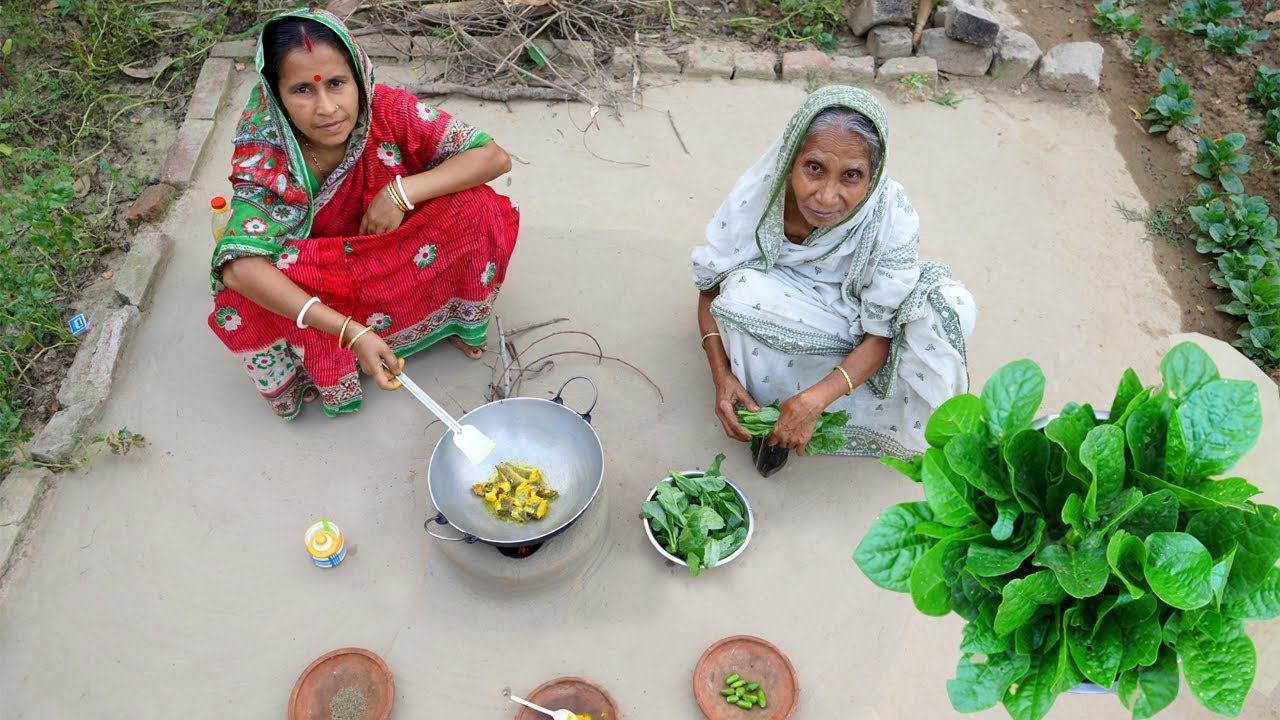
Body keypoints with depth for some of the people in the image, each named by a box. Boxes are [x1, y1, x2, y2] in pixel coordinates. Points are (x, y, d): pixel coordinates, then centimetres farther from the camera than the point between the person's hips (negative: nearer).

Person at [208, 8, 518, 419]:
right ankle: (328, 373, -2)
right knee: (244, 305, -32)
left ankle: (465, 321, 2)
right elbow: (239, 267, -41)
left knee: (474, 207, -25)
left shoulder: (386, 110, -25)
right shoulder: (266, 158, -28)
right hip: (316, 276, -1)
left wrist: (402, 192, -35)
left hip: (400, 254, 2)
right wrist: (351, 332, -51)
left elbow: (494, 157, -24)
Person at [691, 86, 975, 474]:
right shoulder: (753, 199, -27)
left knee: (953, 306, -24)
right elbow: (709, 289, -13)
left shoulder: (890, 216, -28)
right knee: (744, 288, -33)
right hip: (777, 321, 0)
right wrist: (721, 374, -27)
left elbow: (882, 334, -23)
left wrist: (813, 400, -36)